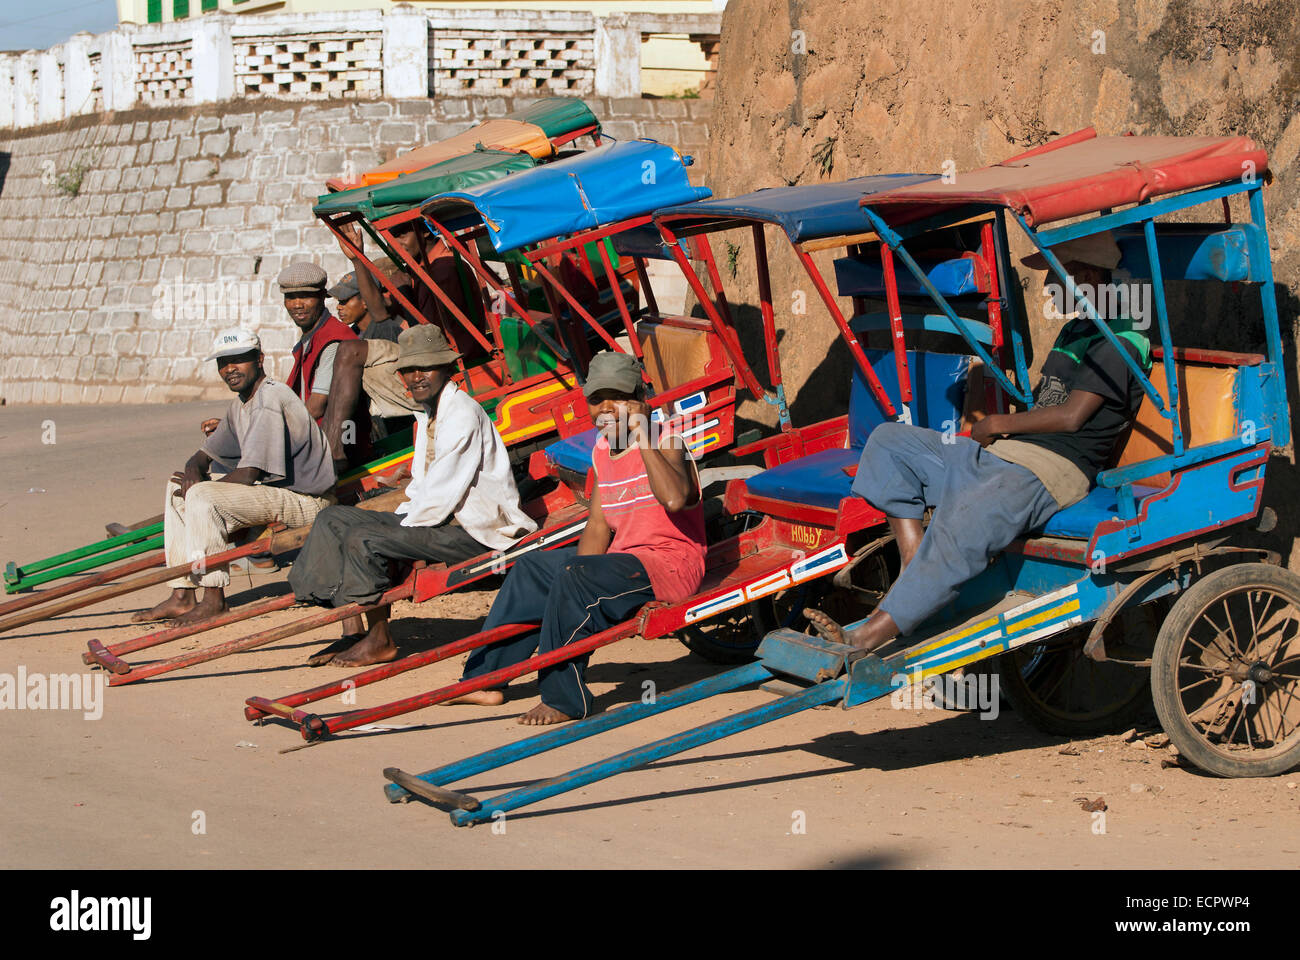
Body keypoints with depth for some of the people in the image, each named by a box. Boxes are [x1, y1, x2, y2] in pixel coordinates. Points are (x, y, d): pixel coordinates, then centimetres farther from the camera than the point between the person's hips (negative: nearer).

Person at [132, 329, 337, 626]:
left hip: (305, 499, -11)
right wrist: (194, 469, -6)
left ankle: (214, 599, -16)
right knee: (178, 488, 9)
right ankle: (182, 598, 5)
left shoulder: (269, 399, -20)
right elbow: (204, 454, 20)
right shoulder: (241, 403, 13)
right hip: (273, 490, 11)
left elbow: (247, 474, -24)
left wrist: (198, 487, -9)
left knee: (202, 496, -25)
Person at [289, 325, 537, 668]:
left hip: (474, 531, -11)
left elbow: (445, 490, -21)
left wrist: (404, 527, -12)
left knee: (362, 539, -24)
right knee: (333, 519, 6)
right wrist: (398, 518, 6)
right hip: (437, 517, 11)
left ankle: (380, 640, -9)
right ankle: (351, 631, 0)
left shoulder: (463, 413, -16)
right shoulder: (427, 415, 15)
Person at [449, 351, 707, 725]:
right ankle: (486, 680, 16)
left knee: (574, 578, -29)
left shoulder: (665, 443, -14)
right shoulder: (602, 450, 11)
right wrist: (579, 577, -3)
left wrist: (642, 436, -33)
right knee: (531, 568, 12)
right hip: (624, 559, 9)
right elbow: (598, 526, 12)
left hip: (671, 565, -9)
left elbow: (675, 498, -35)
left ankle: (563, 700, -19)